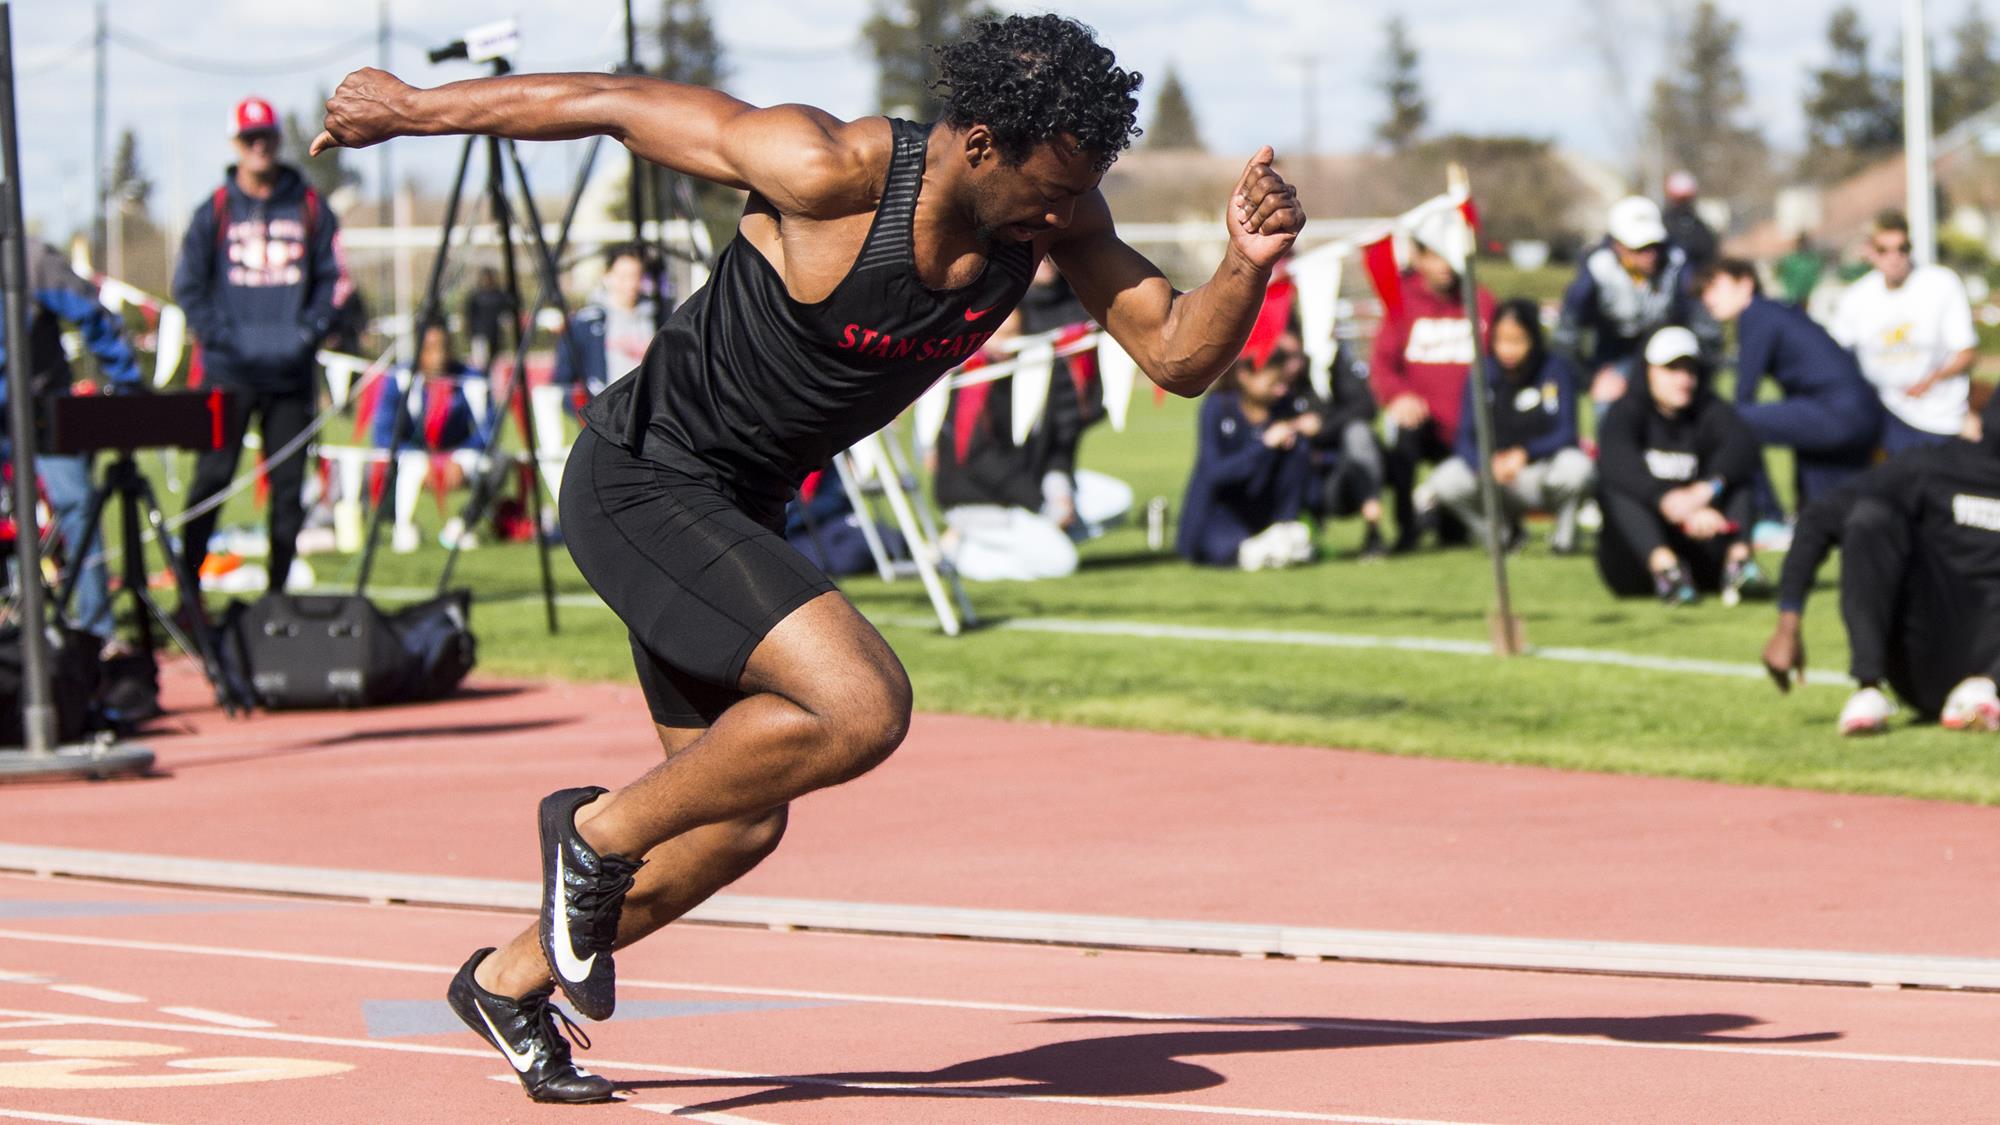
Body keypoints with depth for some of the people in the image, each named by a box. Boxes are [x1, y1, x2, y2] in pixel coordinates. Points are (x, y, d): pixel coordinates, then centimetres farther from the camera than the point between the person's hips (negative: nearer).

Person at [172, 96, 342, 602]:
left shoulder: (309, 208, 8)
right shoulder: (216, 210, 6)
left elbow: (332, 278, 10)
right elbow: (188, 285, 6)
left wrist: (310, 330, -3)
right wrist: (218, 335, -6)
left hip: (291, 372, 2)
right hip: (229, 372, -2)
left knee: (288, 481, 3)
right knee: (212, 478, -7)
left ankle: (278, 590, 10)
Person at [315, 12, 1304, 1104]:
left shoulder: (1056, 213, -8)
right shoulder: (832, 172, -26)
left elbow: (1177, 357, -6)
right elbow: (620, 103, -16)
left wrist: (1248, 264, -27)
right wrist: (411, 109, -7)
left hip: (734, 512, 8)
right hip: (640, 486, -8)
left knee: (742, 821, 16)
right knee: (863, 706, -26)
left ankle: (510, 980, 37)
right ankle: (598, 831, -3)